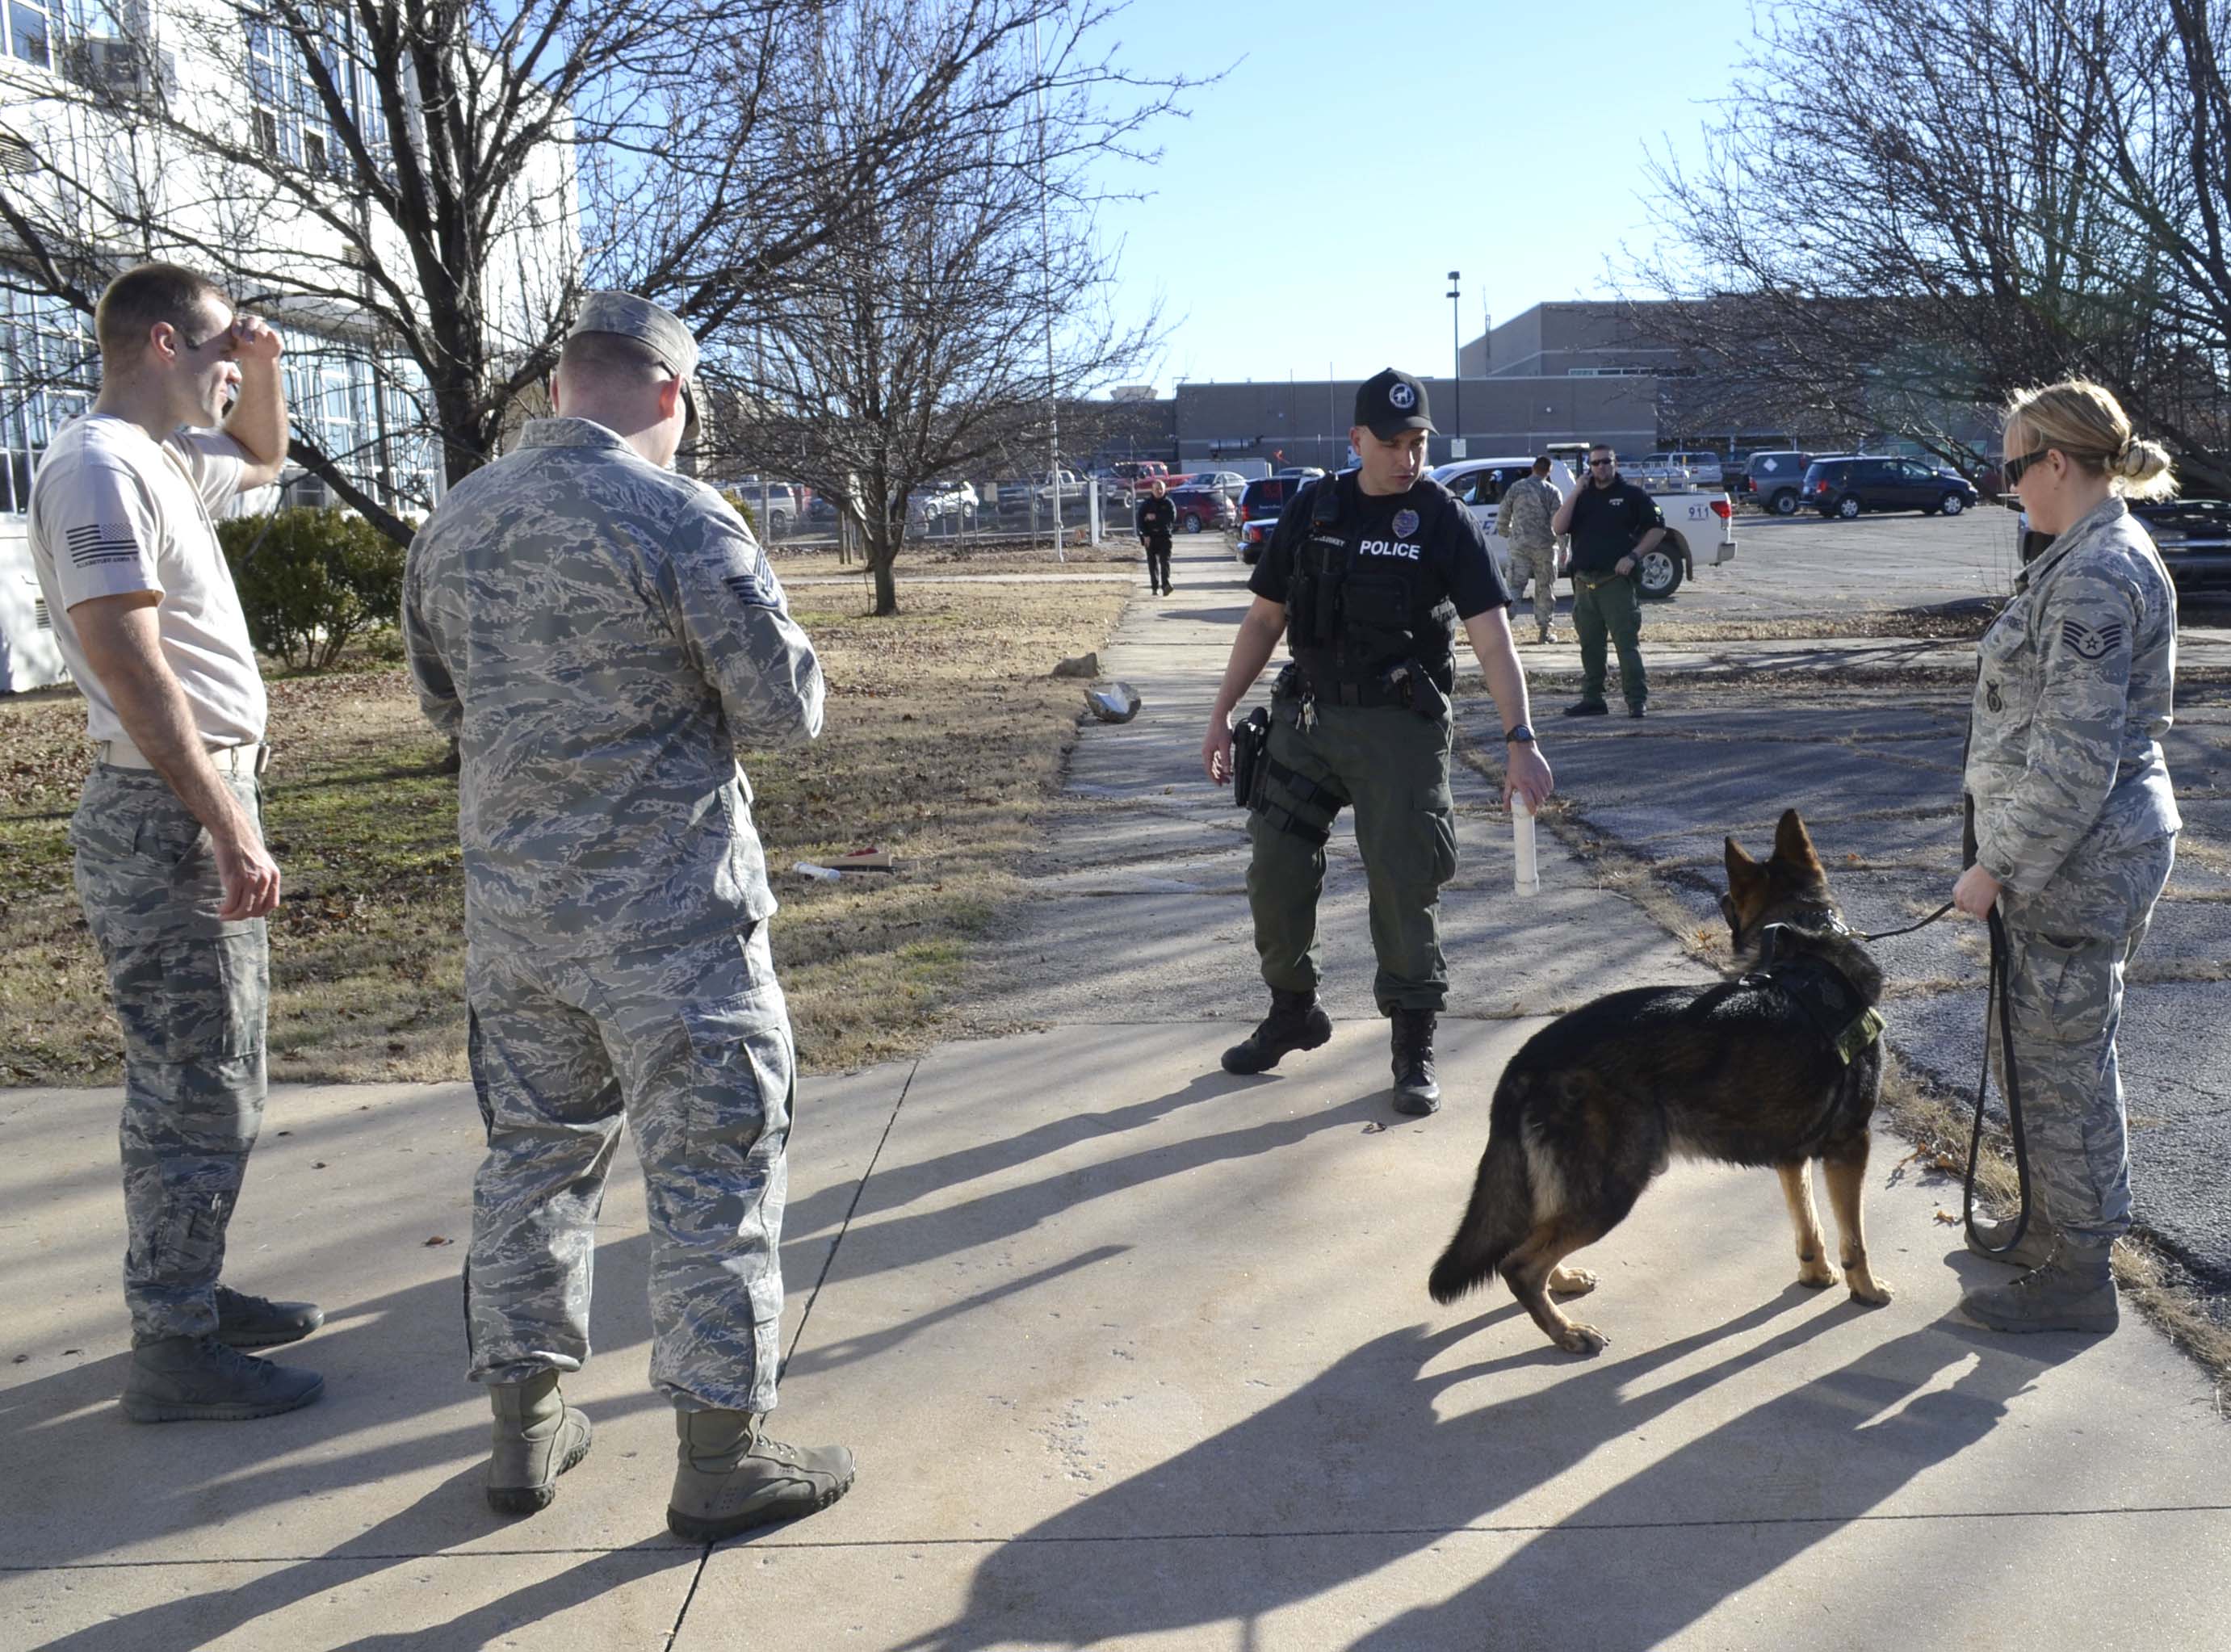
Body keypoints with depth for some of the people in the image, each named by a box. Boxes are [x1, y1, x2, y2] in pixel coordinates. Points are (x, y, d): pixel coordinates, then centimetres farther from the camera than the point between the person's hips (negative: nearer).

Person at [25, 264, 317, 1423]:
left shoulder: (162, 460, 14)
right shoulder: (99, 467, -14)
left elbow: (264, 458, 36)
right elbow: (130, 662, -22)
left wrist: (264, 366, 15)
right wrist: (231, 827, -23)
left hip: (200, 807, 10)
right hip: (165, 820, -10)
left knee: (204, 1088, 18)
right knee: (198, 1098, -4)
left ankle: (190, 1298, 30)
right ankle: (172, 1353, 7)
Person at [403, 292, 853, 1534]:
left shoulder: (455, 522, 5)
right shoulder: (681, 519, -16)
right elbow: (787, 709, -13)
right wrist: (721, 639, 5)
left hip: (513, 906, 7)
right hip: (669, 915, -6)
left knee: (536, 1154, 19)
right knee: (719, 1174, 6)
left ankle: (527, 1430, 31)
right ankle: (722, 1457, 15)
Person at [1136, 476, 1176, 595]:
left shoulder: (1168, 503, 5)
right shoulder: (1146, 504, 7)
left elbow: (1172, 517, -10)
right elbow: (1140, 519, 0)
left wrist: (1155, 517, -14)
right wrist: (1145, 535, -12)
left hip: (1164, 536, -1)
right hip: (1150, 536, 2)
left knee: (1165, 561, -13)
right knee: (1152, 562, 4)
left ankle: (1165, 584, -24)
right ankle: (1155, 586, 10)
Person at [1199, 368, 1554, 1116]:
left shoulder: (1445, 521, -6)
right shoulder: (1312, 510, 4)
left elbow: (1493, 637, -13)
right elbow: (1264, 618, 11)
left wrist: (1519, 740, -25)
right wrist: (1222, 714, 8)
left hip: (1401, 726, -4)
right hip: (1307, 716, 4)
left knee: (1405, 884, -3)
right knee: (1276, 872, 6)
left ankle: (1414, 1047, 12)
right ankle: (1292, 1011, 28)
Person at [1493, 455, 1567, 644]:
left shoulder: (1516, 488, 4)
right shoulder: (1552, 492, -3)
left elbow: (1503, 514, 7)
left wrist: (1504, 533, 23)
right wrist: (1564, 548, -2)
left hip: (1519, 545, 2)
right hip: (1545, 547, -2)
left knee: (1515, 585, 3)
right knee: (1545, 589, 7)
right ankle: (1544, 630, 11)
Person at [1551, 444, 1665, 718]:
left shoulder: (1632, 494, 3)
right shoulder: (1581, 497, 15)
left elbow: (1658, 528, 0)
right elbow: (1557, 528, 1)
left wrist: (1634, 556, -12)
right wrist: (1576, 493, -6)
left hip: (1618, 580, -5)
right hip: (1584, 582, 5)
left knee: (1627, 642, -9)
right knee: (1589, 645, 10)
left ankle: (1637, 699, -7)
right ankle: (1592, 699, 17)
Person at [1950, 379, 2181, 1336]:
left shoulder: (2094, 575, -21)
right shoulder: (2105, 555, 12)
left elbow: (2074, 760, -25)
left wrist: (1999, 868, -18)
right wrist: (2009, 856, 22)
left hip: (2079, 859, -10)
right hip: (2086, 851, 10)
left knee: (2060, 1058, 1)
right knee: (2037, 1044, 21)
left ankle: (2079, 1273, 14)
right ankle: (2055, 1221, 37)